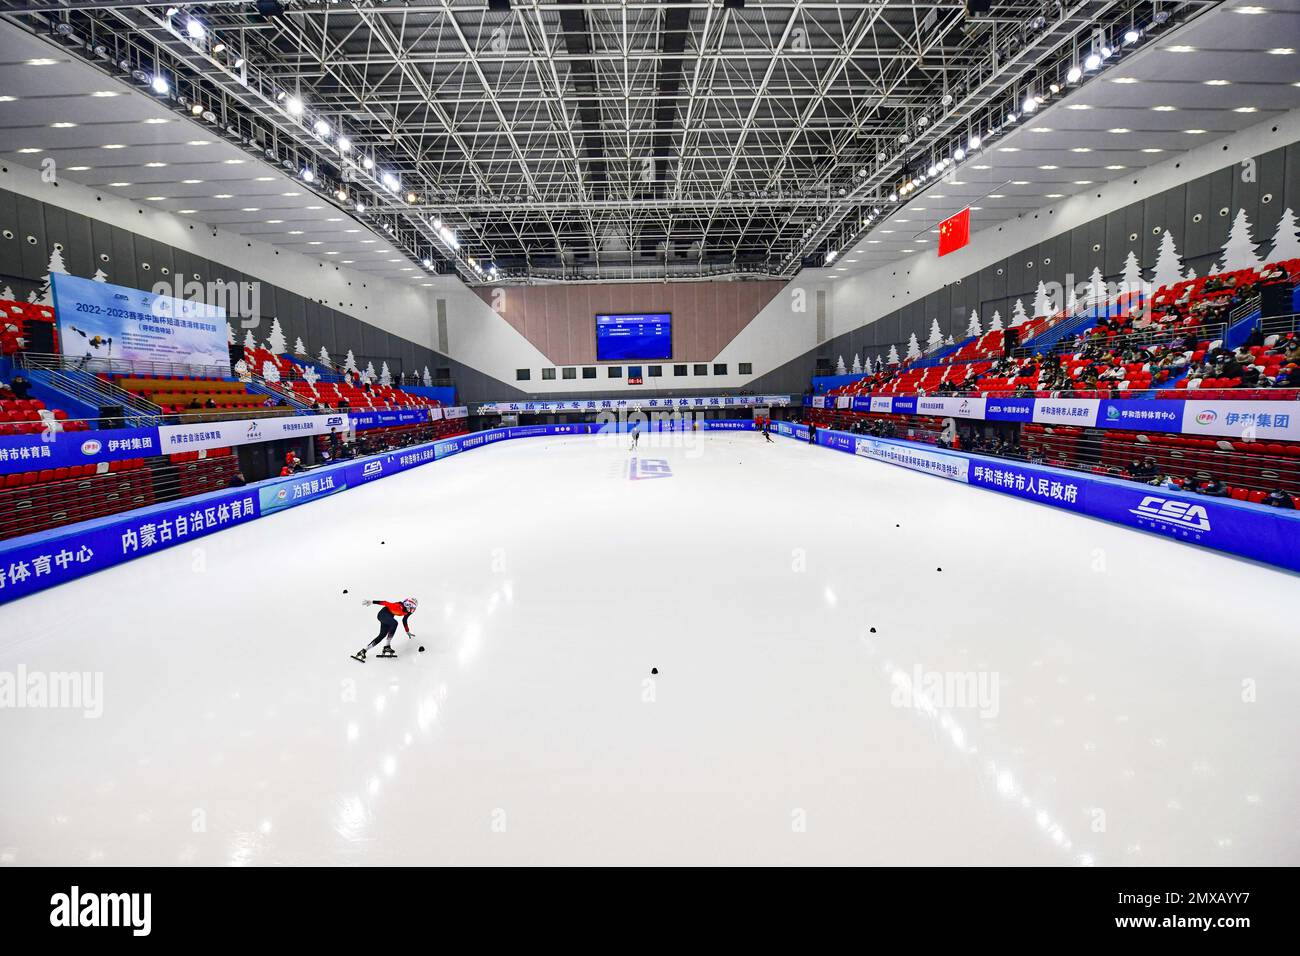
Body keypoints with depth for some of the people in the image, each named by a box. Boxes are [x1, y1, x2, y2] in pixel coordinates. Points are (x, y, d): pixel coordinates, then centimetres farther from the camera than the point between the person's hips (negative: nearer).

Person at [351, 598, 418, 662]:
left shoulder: (408, 611, -3)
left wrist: (407, 632, 25)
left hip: (388, 617, 9)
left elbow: (404, 620, 16)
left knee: (382, 635, 2)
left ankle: (362, 651, 9)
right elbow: (386, 603, -28)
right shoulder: (400, 607, -30)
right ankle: (386, 647, -29)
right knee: (394, 623, -33)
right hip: (383, 614, -9)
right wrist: (371, 602, -28)